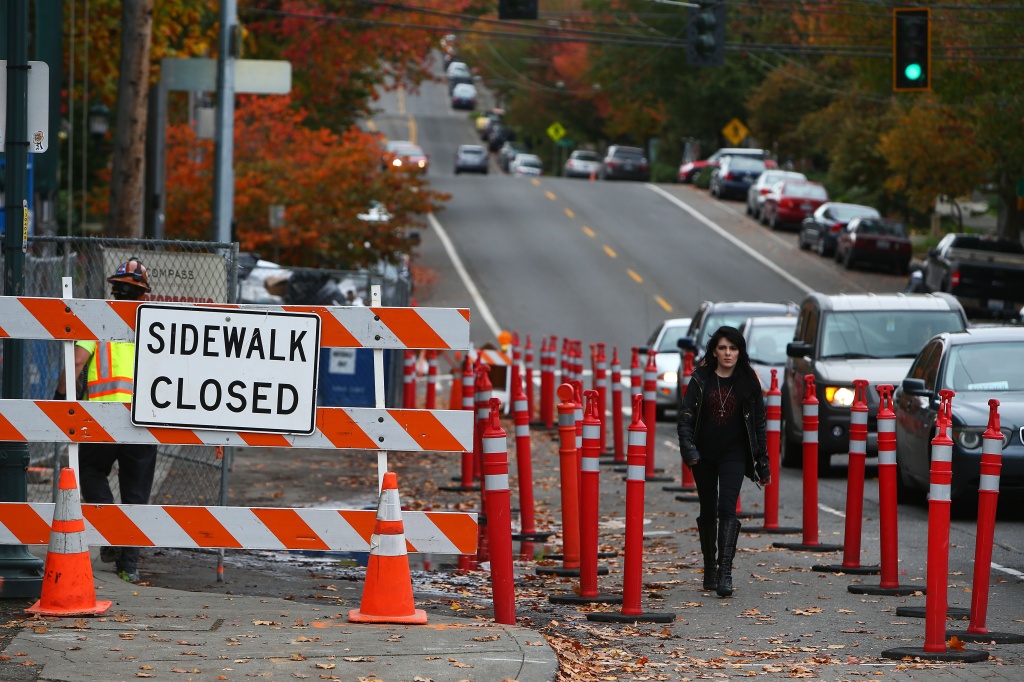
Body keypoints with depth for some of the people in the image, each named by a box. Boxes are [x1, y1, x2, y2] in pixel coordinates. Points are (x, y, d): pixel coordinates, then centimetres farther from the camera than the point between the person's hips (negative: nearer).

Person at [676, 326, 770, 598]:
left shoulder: (748, 382, 1)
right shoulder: (701, 379, 0)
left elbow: (758, 423, 5)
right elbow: (686, 415, -3)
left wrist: (762, 463, 4)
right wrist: (689, 449, -18)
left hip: (733, 455, -2)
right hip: (704, 456, 2)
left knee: (727, 508, -17)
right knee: (708, 511, 11)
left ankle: (725, 572, -25)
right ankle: (709, 570, 24)